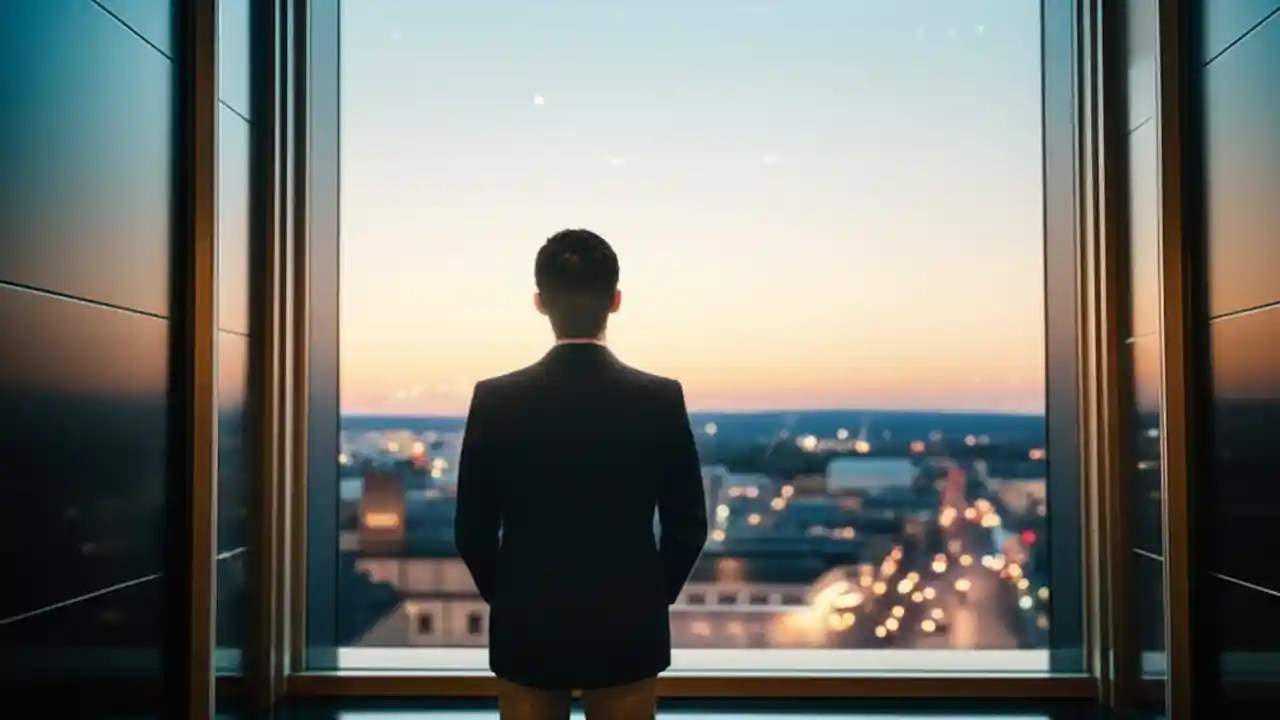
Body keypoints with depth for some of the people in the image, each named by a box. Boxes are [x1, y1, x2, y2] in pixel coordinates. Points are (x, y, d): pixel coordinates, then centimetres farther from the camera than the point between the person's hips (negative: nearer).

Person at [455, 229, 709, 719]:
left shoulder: (495, 399, -10)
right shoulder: (662, 399, -10)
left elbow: (472, 530, -3)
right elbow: (688, 525, -3)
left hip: (527, 632, 0)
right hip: (627, 632, 0)